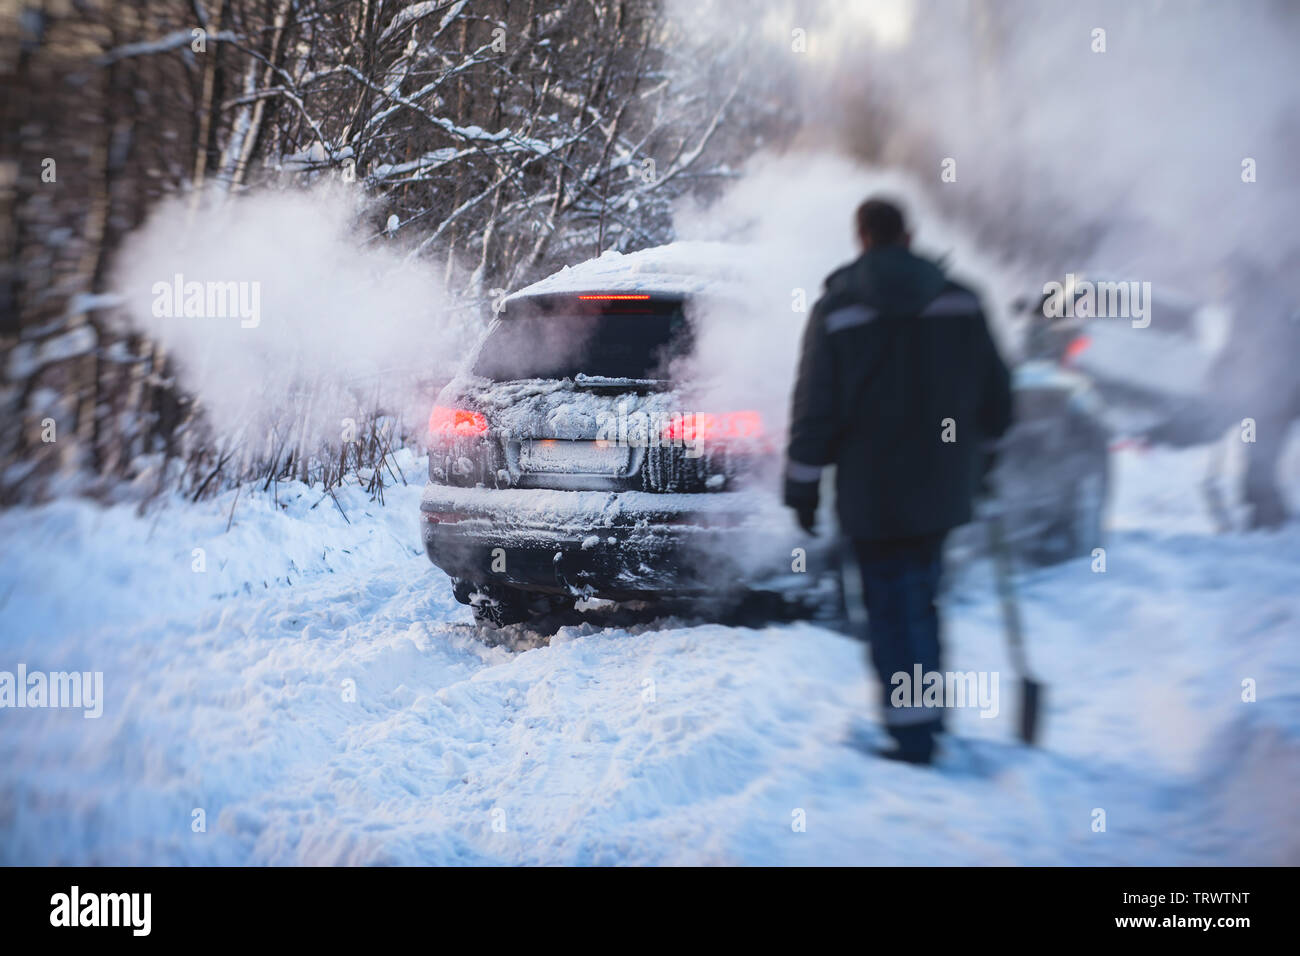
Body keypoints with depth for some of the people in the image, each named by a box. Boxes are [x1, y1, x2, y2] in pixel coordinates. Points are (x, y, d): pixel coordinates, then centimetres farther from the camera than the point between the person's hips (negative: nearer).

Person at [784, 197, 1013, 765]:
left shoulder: (836, 311, -7)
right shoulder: (959, 301, 3)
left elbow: (815, 409, -8)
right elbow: (995, 396, 8)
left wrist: (803, 486, 0)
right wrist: (973, 459, 23)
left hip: (873, 495, -4)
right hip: (943, 488, 4)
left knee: (894, 610, 1)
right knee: (918, 600, 20)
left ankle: (913, 736, -1)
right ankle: (928, 714, 28)